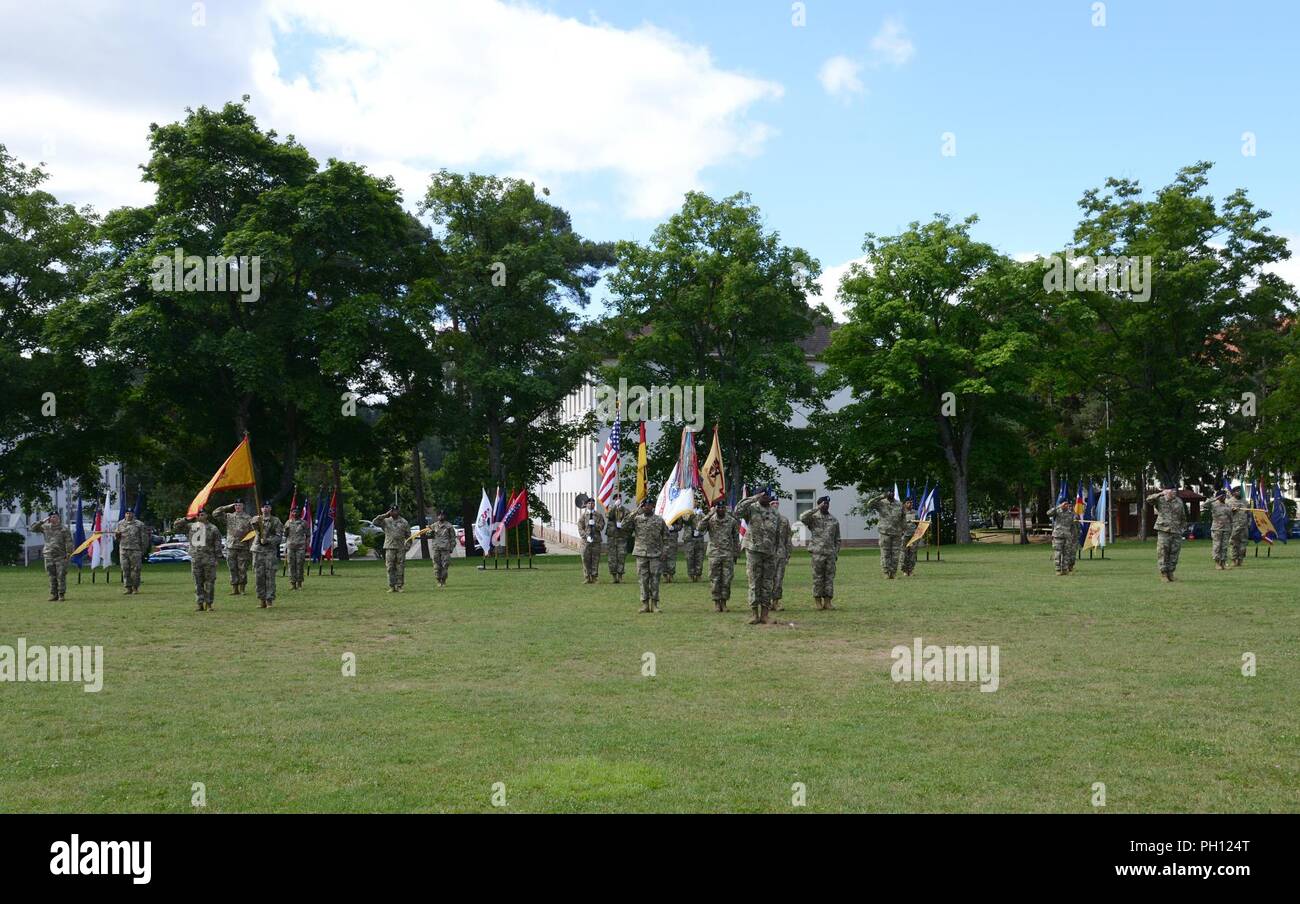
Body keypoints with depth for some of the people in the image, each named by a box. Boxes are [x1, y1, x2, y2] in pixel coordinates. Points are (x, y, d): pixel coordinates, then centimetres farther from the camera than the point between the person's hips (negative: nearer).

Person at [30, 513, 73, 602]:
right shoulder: (45, 528, 8)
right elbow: (32, 528, 8)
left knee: (61, 576, -4)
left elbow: (69, 542, -5)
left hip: (60, 557, -3)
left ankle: (62, 595, 3)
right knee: (52, 577, 6)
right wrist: (42, 522, -3)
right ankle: (54, 595, 12)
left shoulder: (64, 530, -2)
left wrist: (68, 554, -13)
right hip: (48, 556, 3)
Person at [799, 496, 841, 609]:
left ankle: (827, 601, 8)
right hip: (817, 553, -3)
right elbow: (802, 517, -20)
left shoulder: (834, 520, 13)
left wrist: (836, 553, 6)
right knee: (818, 578, 0)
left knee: (830, 577, 3)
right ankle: (817, 601, 7)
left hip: (830, 553, 3)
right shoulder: (813, 518, 3)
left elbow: (837, 539, 15)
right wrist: (817, 509, -18)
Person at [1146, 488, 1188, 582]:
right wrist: (1160, 494, -21)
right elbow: (1149, 499, -15)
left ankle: (1170, 572, 15)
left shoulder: (1179, 501, 11)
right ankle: (1163, 574, 1)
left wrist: (1183, 528, 14)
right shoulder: (1160, 500, 2)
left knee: (1174, 553, 5)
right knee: (1163, 552, -5)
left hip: (1176, 532, 3)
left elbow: (1183, 517, 17)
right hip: (1163, 530, -3)